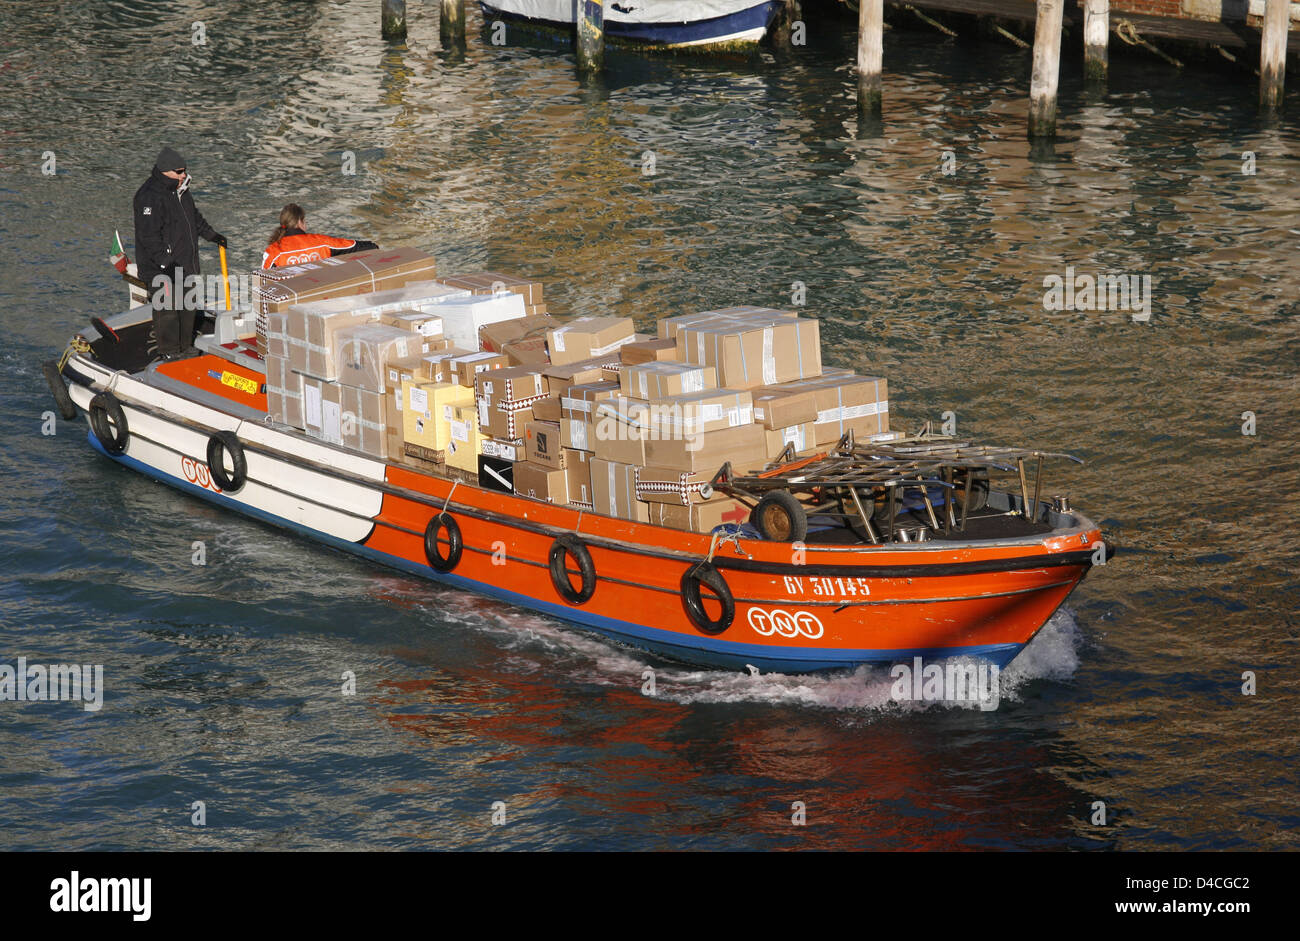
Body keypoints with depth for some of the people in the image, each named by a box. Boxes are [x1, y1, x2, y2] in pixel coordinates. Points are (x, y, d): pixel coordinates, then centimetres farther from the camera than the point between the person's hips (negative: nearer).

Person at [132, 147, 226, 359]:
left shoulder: (180, 190, 10)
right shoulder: (150, 197, -20)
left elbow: (195, 217, 29)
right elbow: (149, 235, -24)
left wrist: (211, 235, 31)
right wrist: (165, 262, -28)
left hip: (184, 264, 9)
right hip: (160, 268, -9)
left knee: (186, 307, 16)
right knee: (167, 309, -6)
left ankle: (185, 346, 29)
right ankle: (169, 351, 3)